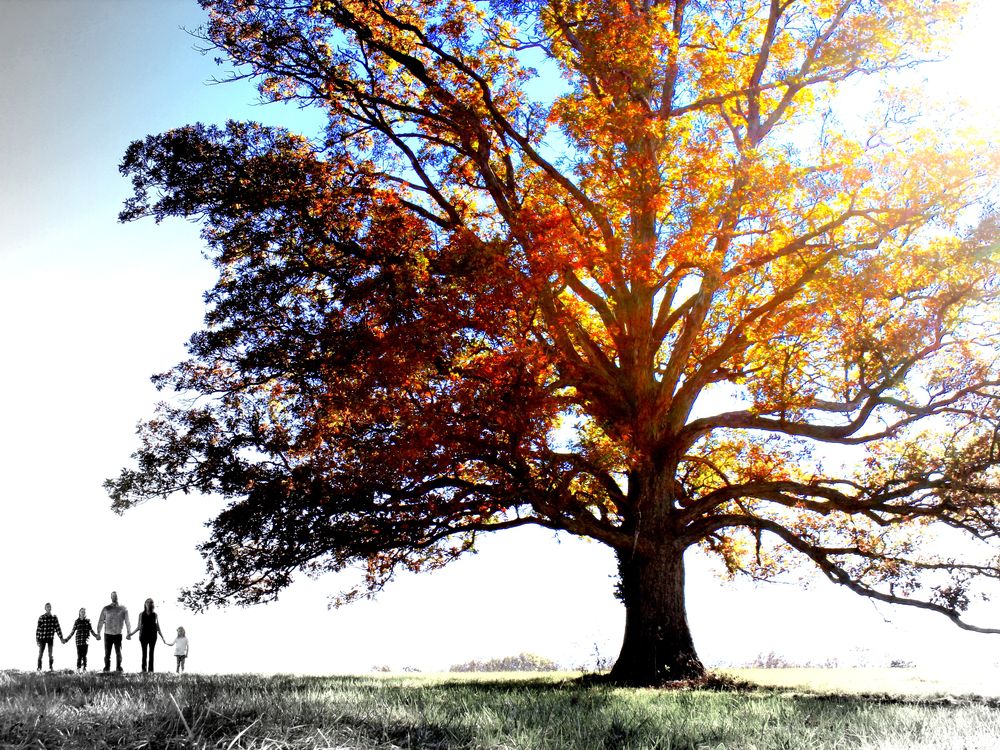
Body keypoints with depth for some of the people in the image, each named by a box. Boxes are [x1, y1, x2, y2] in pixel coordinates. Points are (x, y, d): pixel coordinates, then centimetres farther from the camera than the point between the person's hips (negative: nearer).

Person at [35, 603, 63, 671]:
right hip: (42, 638, -2)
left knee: (50, 654, 1)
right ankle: (39, 668, 10)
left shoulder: (54, 617, 1)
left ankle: (50, 668, 6)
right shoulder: (41, 618, -8)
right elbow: (38, 629, -8)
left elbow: (57, 628, 3)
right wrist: (37, 639, -12)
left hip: (50, 638, 2)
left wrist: (61, 638, 2)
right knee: (40, 653, 0)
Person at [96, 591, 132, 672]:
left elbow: (127, 622, 5)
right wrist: (98, 633, -2)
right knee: (107, 653, 2)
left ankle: (119, 668, 5)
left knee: (118, 653, -1)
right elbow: (101, 621, 4)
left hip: (118, 634, 0)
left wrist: (129, 633, 0)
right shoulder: (106, 609, 3)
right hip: (108, 634, 0)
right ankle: (107, 668, 9)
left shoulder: (123, 609, 3)